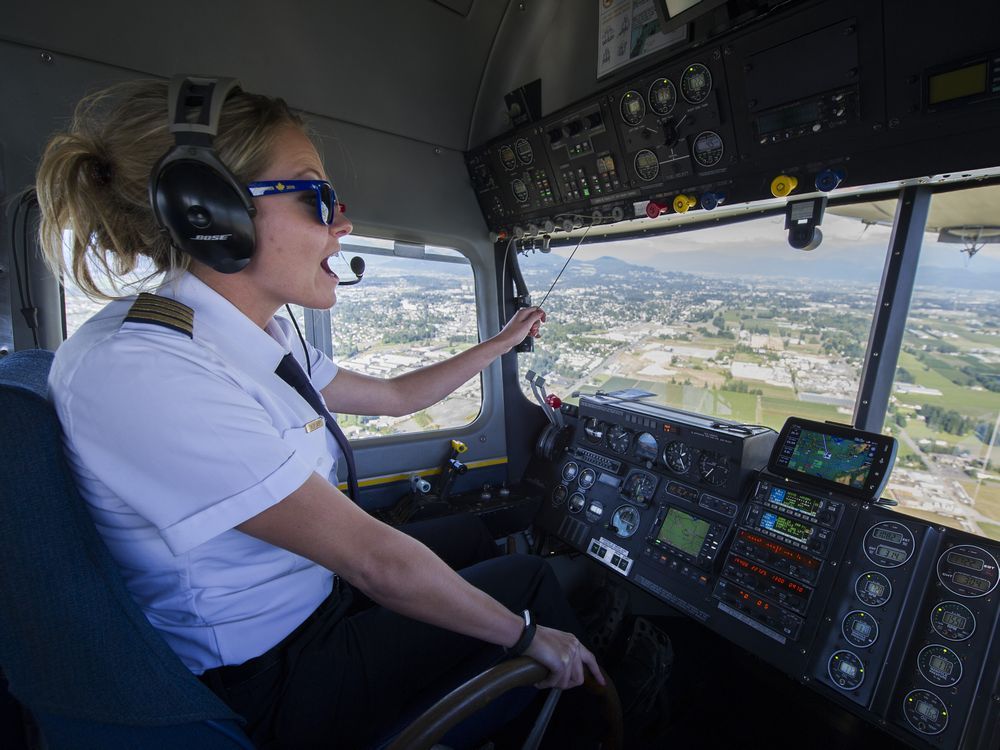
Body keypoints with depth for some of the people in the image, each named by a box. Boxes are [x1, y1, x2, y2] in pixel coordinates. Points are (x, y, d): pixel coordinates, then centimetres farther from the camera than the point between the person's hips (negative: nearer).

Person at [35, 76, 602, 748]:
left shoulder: (264, 338, -4)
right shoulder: (134, 372, -32)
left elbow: (394, 395, 7)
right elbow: (375, 562, -31)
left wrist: (500, 343, 15)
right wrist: (526, 634, -16)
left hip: (312, 593, 8)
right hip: (267, 685, -7)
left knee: (471, 537, 21)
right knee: (529, 576, 2)